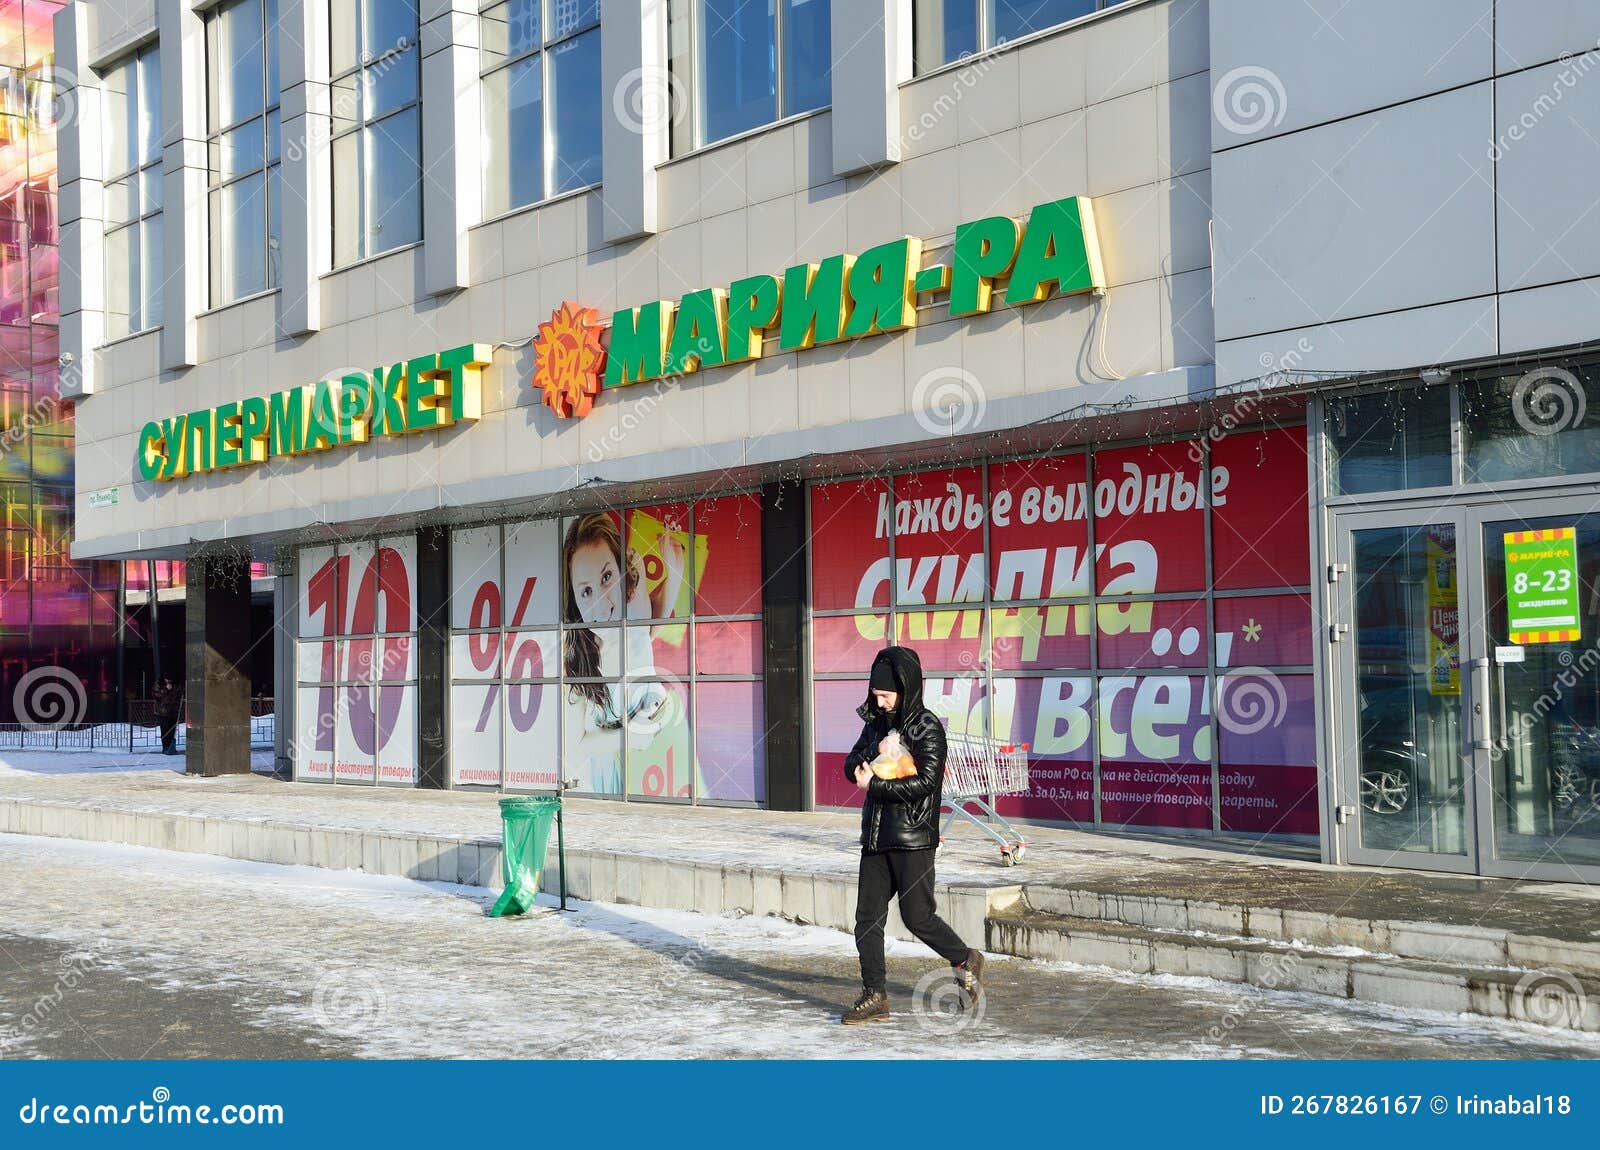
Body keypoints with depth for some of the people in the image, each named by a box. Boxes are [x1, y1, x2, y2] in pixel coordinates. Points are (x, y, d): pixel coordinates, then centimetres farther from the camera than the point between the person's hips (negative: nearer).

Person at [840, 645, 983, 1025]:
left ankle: (965, 961, 23)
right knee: (867, 918, 2)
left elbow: (924, 782, -19)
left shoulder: (927, 727, -10)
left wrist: (874, 785, -15)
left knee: (917, 916, -3)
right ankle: (875, 996, 9)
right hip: (876, 836, 7)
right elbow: (851, 766, 6)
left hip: (913, 837, -7)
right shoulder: (877, 723, 12)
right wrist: (877, 749, -13)